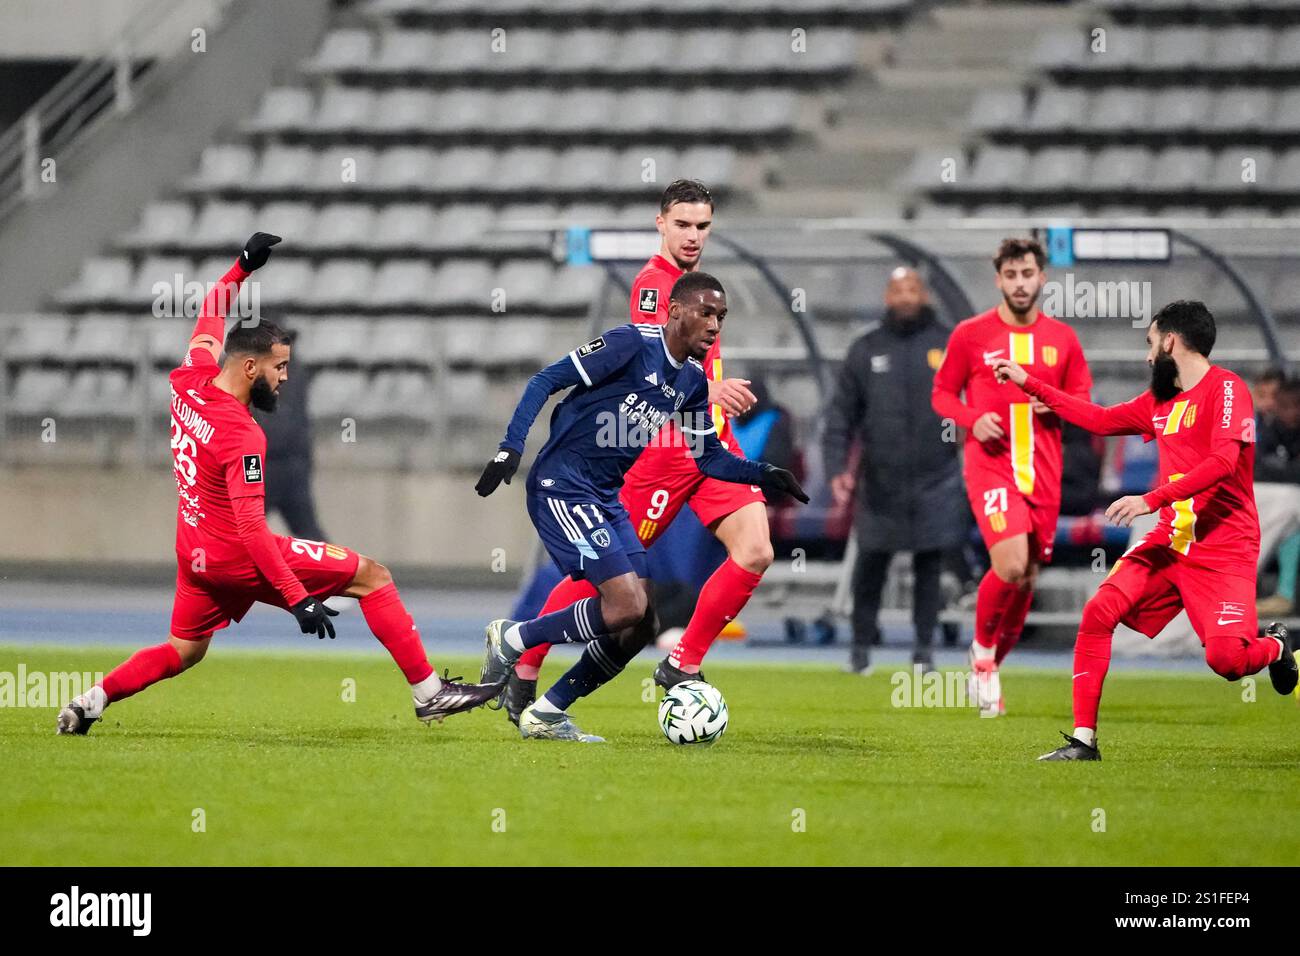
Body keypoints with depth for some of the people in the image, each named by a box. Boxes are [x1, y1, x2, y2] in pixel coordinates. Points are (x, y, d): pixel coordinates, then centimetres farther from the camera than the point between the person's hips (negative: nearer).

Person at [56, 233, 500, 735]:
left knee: (182, 652, 25)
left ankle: (90, 701, 12)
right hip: (237, 557, -8)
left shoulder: (188, 382, -2)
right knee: (372, 576, -3)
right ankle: (428, 692, -4)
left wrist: (243, 265, 22)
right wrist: (299, 599, -29)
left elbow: (209, 318, 19)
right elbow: (251, 529, -28)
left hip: (195, 555, 8)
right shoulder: (241, 435, -24)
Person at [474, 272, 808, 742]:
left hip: (606, 498, 9)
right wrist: (511, 448, -23)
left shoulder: (693, 383, 10)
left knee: (639, 624, 1)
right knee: (626, 606, -20)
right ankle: (511, 640, -2)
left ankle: (546, 714, 13)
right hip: (561, 486, -9)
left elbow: (709, 457, 18)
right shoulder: (632, 343, -14)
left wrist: (763, 473, 0)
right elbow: (545, 382, -14)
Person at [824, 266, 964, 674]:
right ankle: (861, 645, 16)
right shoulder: (866, 349, 6)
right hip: (880, 483, 1)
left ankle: (924, 649, 11)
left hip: (935, 481, -1)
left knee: (929, 566, 3)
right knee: (870, 565, 4)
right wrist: (836, 466, -5)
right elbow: (842, 413, 5)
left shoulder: (950, 345, 4)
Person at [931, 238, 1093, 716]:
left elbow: (1083, 403, 13)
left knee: (1027, 577, 6)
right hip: (991, 464, -4)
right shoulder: (970, 335, 1)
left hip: (1042, 471, 4)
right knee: (1011, 564, -22)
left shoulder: (1062, 339, 8)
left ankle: (990, 667, 26)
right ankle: (983, 648, 4)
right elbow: (942, 393, 7)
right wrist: (973, 418, -12)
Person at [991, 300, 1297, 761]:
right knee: (1098, 611, -10)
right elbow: (1100, 419, 27)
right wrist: (1028, 382, 28)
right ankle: (1083, 738, -5)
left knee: (1225, 658, -23)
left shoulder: (1226, 388, -10)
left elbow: (1223, 461, -22)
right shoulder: (1159, 402, 15)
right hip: (1170, 541, 7)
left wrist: (1151, 499, -27)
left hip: (1223, 548, -7)